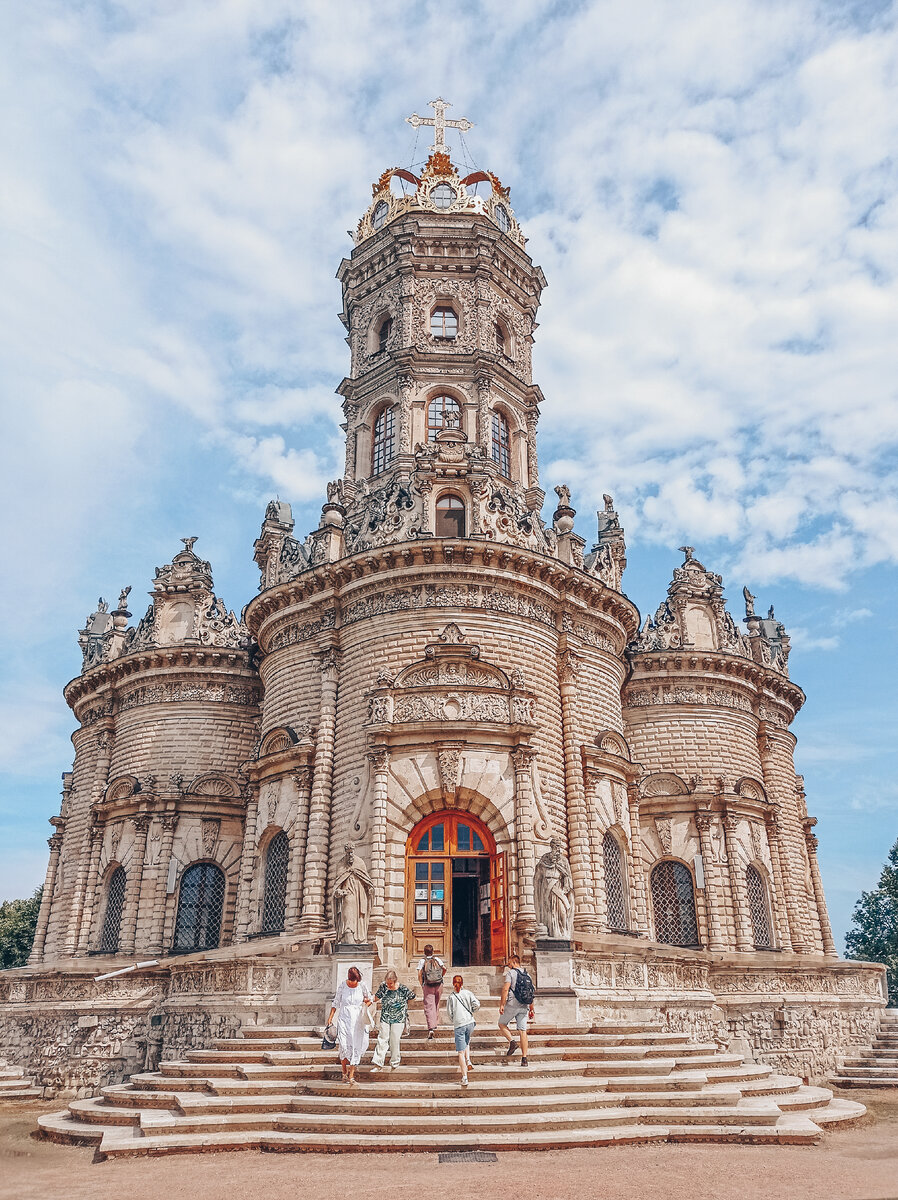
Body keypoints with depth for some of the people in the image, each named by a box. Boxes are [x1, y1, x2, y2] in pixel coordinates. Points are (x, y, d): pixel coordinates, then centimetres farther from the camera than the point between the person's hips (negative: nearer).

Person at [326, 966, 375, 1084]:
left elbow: (370, 998, 10)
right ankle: (344, 1072, 6)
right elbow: (336, 1002, 3)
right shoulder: (342, 986, -5)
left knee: (356, 1046, -4)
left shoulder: (362, 986, -3)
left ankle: (351, 1075, 4)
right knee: (344, 1045, -10)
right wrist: (330, 1017, 0)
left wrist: (365, 1005, -9)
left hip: (358, 1020, 1)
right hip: (344, 1018, -1)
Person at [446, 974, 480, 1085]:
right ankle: (468, 1061, 11)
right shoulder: (468, 993, 1)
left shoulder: (451, 997, -1)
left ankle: (464, 1077, -1)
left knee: (461, 1052, 2)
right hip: (470, 1023, 2)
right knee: (466, 1042, 31)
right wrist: (471, 1012, 11)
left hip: (459, 1025, -2)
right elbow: (477, 1004, -8)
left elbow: (449, 1013, 1)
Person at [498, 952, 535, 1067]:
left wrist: (502, 1004, -13)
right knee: (522, 1031, 6)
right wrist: (531, 1010, 22)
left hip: (512, 1005, -5)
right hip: (524, 1007, 5)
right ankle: (524, 1059, 1)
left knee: (502, 1024, 14)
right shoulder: (527, 975, 15)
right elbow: (531, 994, 17)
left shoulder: (511, 973, -4)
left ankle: (512, 1042, -9)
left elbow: (505, 989, -15)